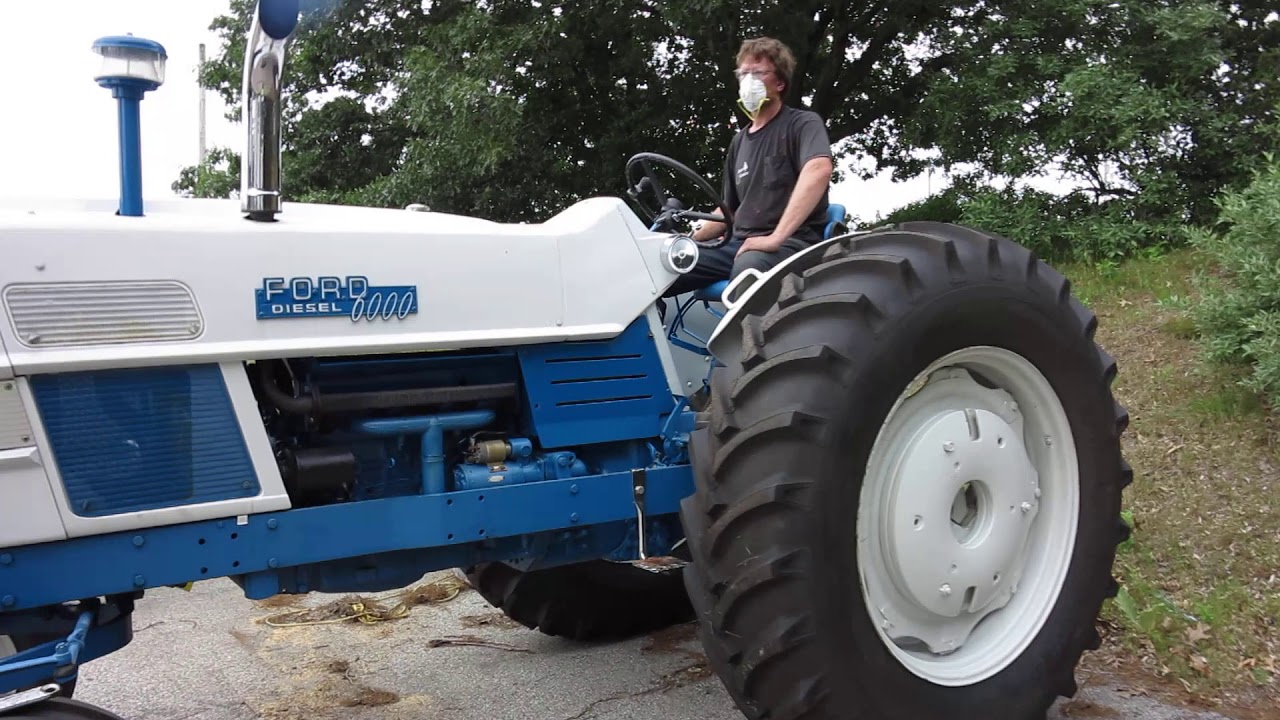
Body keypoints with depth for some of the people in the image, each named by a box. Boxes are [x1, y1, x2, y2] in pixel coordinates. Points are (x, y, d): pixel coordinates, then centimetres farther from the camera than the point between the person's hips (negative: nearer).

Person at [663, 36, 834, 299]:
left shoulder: (803, 123, 2)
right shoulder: (740, 141, 24)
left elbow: (819, 170, -21)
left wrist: (776, 237, -29)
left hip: (791, 243, -6)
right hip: (739, 244, 7)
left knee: (748, 268, -42)